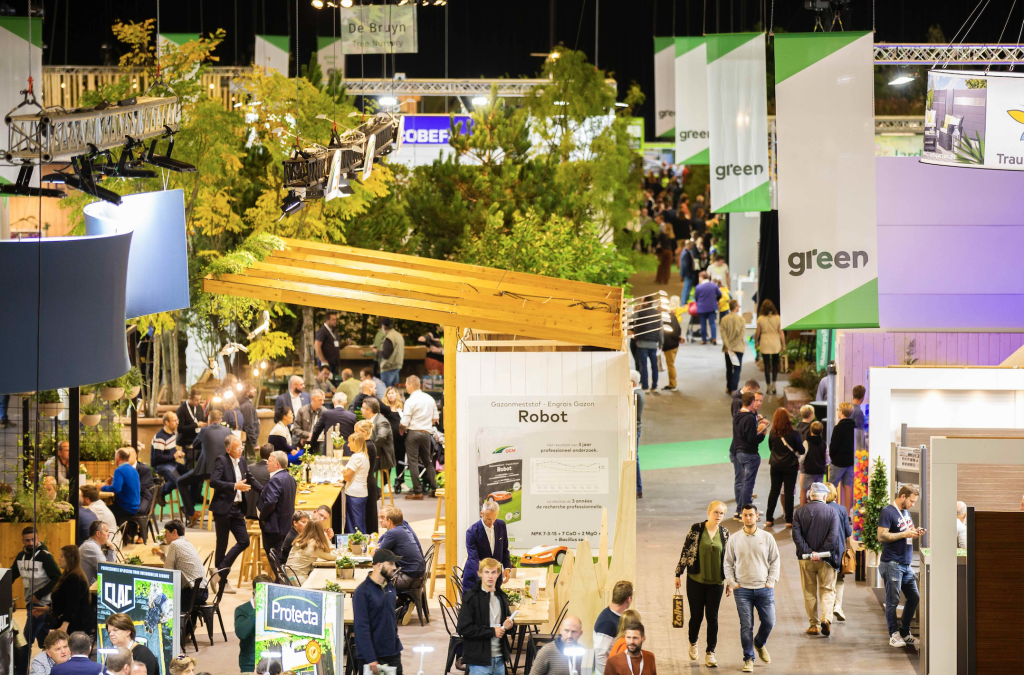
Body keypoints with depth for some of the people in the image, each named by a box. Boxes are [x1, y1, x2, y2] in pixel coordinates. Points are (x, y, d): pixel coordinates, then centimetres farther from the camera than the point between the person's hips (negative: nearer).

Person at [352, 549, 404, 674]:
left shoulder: (390, 588, 9)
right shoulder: (362, 592, -14)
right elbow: (361, 627, -17)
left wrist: (397, 646, 16)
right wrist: (371, 659, -21)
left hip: (393, 654, 7)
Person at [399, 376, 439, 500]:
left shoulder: (410, 401, -12)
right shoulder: (430, 399, 8)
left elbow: (405, 422, -15)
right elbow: (435, 418, 13)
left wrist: (401, 430, 4)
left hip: (413, 433, -6)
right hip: (426, 433, 6)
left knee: (413, 461, -2)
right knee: (428, 461, 16)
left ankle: (417, 492, -6)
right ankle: (434, 489, 13)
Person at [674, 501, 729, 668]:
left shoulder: (724, 533, 2)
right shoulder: (696, 529, -8)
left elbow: (727, 557, 10)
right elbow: (685, 552, -3)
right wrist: (678, 574, -1)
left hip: (716, 582, 2)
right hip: (696, 580, -2)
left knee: (712, 617, 2)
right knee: (696, 615, 6)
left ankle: (710, 653, 10)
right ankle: (693, 643, 35)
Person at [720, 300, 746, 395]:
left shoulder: (724, 319, -4)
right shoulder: (741, 319, -11)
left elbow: (723, 334, -10)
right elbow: (742, 335, -14)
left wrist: (728, 347, -11)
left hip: (728, 349, 3)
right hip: (738, 348, -3)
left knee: (729, 369, 16)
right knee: (737, 369, 1)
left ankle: (728, 388, 23)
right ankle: (734, 389, -6)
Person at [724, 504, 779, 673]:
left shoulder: (767, 538, 4)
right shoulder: (734, 539, 3)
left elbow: (774, 561, 9)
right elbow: (727, 563, 9)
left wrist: (771, 581, 0)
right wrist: (731, 583, -1)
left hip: (764, 589, 1)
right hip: (743, 589, -1)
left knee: (769, 622, 0)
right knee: (746, 626, -2)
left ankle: (759, 643, 30)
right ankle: (748, 658, 9)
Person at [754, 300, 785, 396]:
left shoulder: (760, 319, -7)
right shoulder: (777, 318, -6)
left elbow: (757, 333, -1)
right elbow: (781, 332, -5)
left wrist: (756, 343, 14)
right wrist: (783, 344, 3)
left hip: (765, 344, -1)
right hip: (776, 344, 1)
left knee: (767, 365, 4)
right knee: (775, 364, 15)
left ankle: (769, 387, 6)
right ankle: (774, 385, 11)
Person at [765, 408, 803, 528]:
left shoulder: (772, 433, -7)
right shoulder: (793, 433, -15)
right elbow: (801, 450, -7)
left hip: (776, 465, 3)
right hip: (790, 466, -3)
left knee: (774, 491, 11)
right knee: (789, 492, 3)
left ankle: (769, 519, 13)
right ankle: (789, 520, 4)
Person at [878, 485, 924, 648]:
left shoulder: (906, 513, 17)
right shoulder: (888, 512, -10)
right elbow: (882, 536, -18)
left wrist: (915, 533, 5)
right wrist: (905, 534, -19)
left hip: (906, 564, 9)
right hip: (892, 564, -9)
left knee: (914, 598, 9)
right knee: (893, 601, -4)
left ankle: (905, 633, 19)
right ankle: (894, 635, 2)